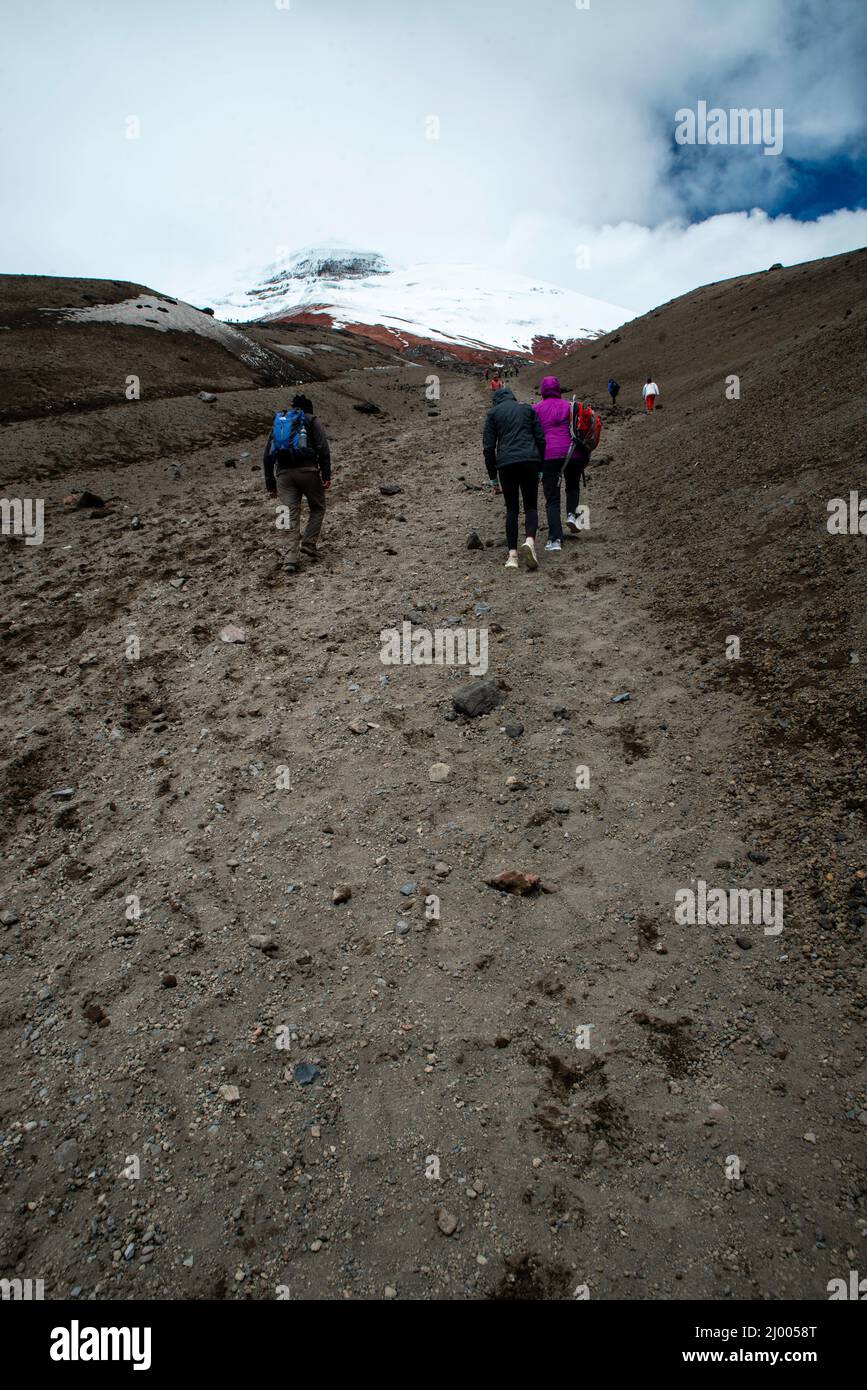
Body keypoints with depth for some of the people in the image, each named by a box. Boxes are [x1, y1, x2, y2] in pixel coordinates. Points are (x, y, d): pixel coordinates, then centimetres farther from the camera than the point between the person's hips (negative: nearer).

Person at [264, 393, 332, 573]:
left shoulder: (279, 423, 24)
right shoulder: (312, 421, 13)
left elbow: (267, 456, 19)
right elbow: (323, 449, -4)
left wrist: (270, 485, 21)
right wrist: (326, 475, -6)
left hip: (283, 472, 3)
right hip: (307, 470, -3)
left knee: (291, 516, 5)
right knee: (318, 508, 18)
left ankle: (291, 559, -4)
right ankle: (308, 544, 6)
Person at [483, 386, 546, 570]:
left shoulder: (493, 412, 10)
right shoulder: (527, 408, 16)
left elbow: (488, 446, 5)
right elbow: (540, 439, 10)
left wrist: (493, 476, 10)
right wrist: (540, 468, 15)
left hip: (506, 464, -1)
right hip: (530, 460, 1)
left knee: (512, 509, 8)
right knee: (531, 506, 8)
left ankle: (512, 555, 1)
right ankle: (530, 540, -21)